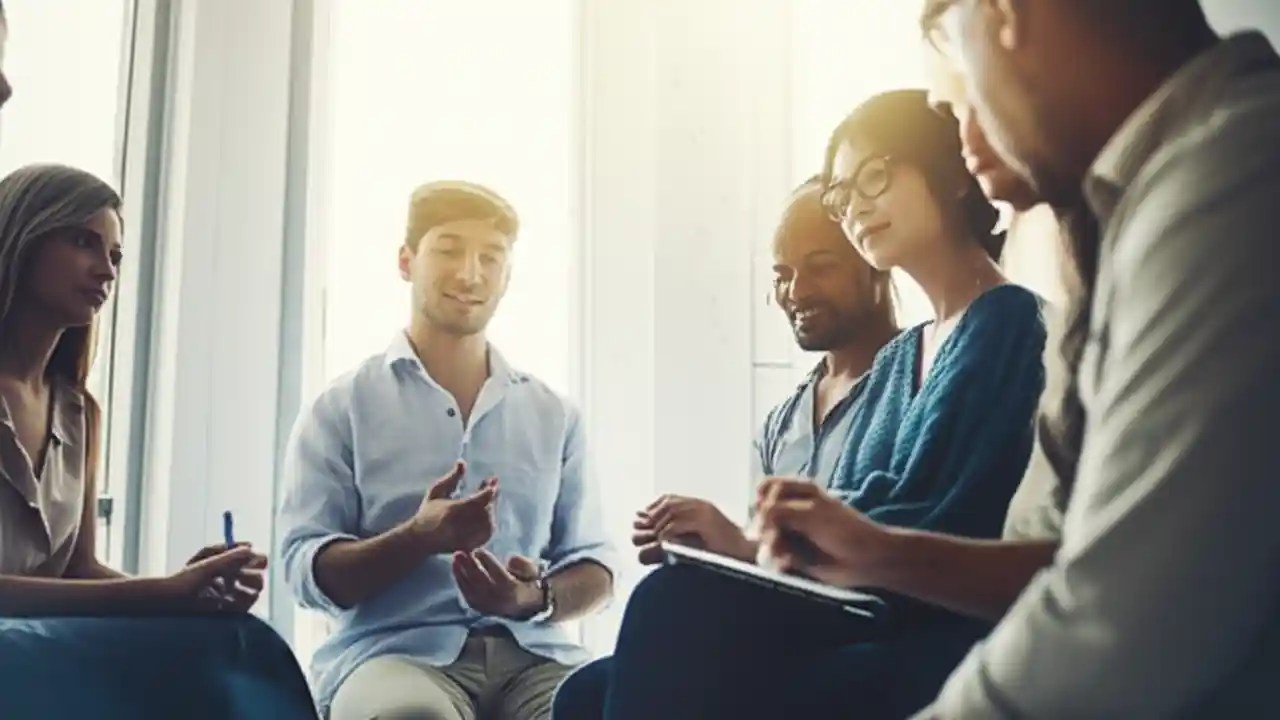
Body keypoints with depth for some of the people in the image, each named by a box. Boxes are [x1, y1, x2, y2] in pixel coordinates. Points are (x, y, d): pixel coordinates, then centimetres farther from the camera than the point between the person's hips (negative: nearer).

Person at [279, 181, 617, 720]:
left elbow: (594, 566, 15)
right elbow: (308, 570, 0)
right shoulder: (343, 408, 8)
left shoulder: (555, 416, 17)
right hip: (395, 653, -2)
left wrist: (539, 599, -9)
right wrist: (421, 537, -20)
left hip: (533, 657, 2)